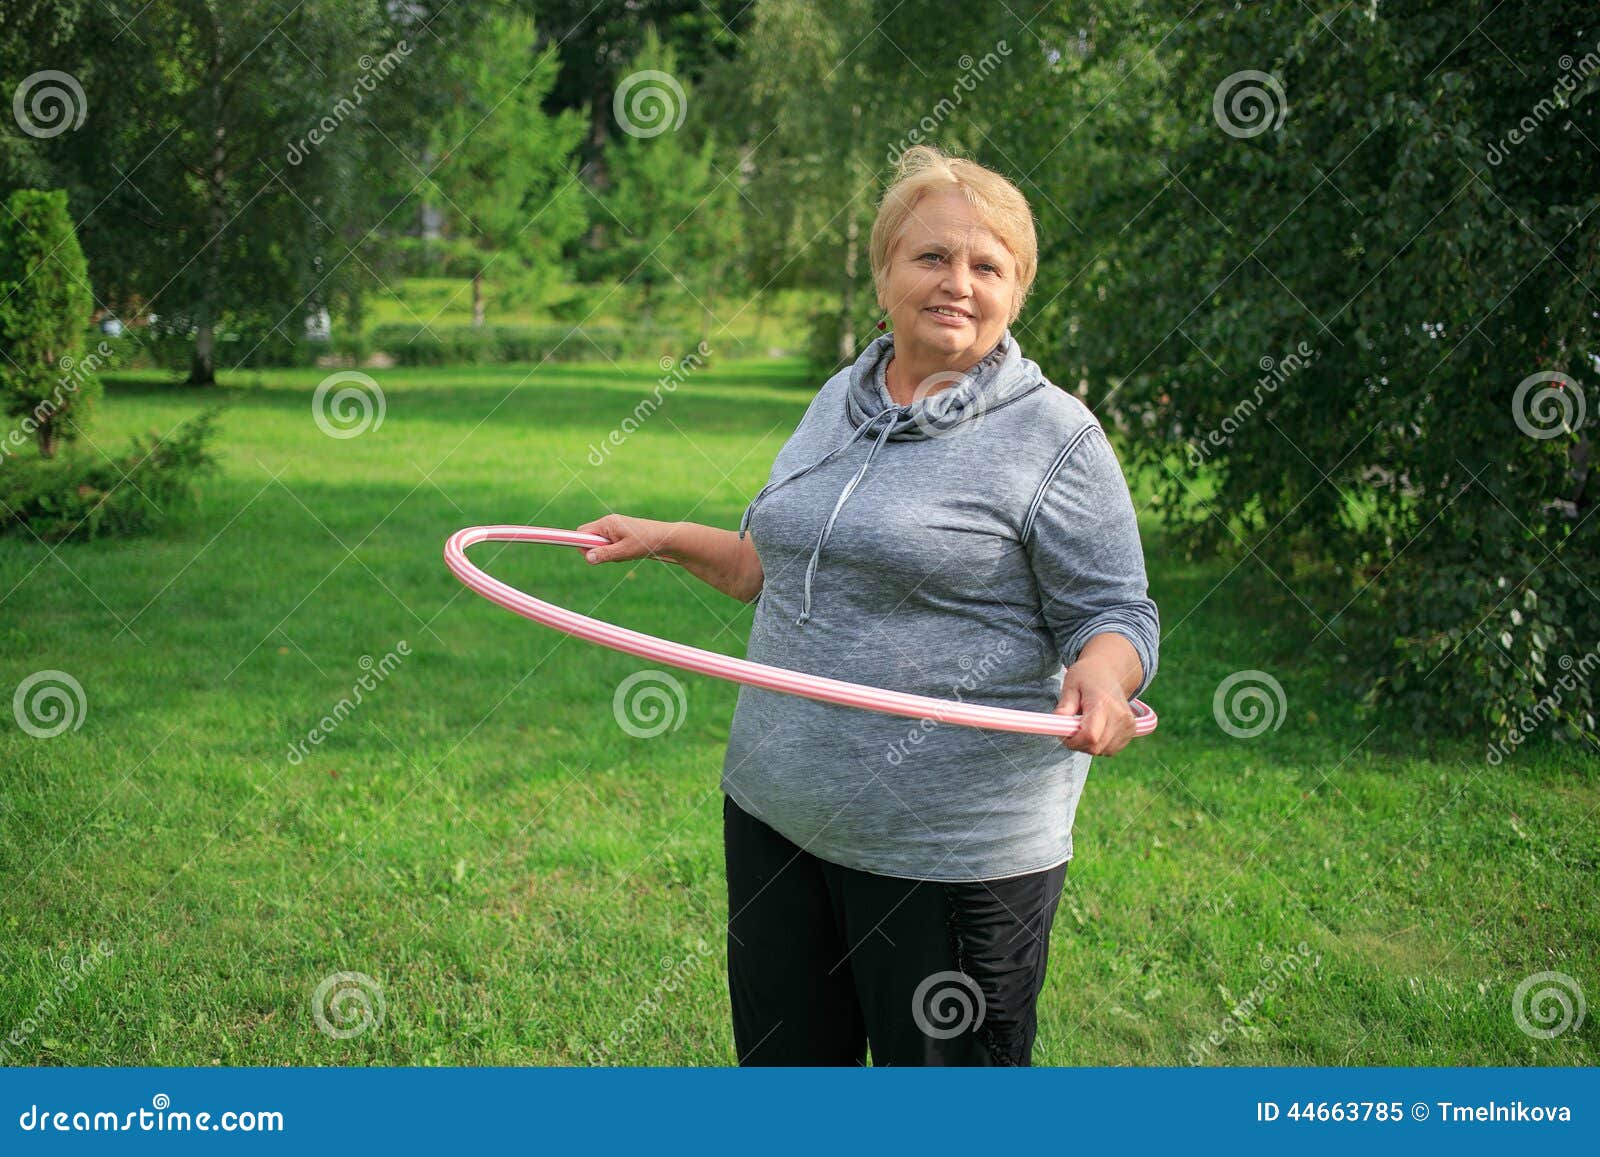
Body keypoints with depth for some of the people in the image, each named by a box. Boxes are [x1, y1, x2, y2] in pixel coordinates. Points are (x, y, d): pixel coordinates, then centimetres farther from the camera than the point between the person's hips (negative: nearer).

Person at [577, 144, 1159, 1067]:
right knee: (778, 1059, 18)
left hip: (952, 844, -6)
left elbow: (1115, 613, -8)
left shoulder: (1055, 437, -9)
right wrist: (672, 539, 16)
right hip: (777, 809, 6)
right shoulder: (841, 400, 11)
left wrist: (1101, 680, -29)